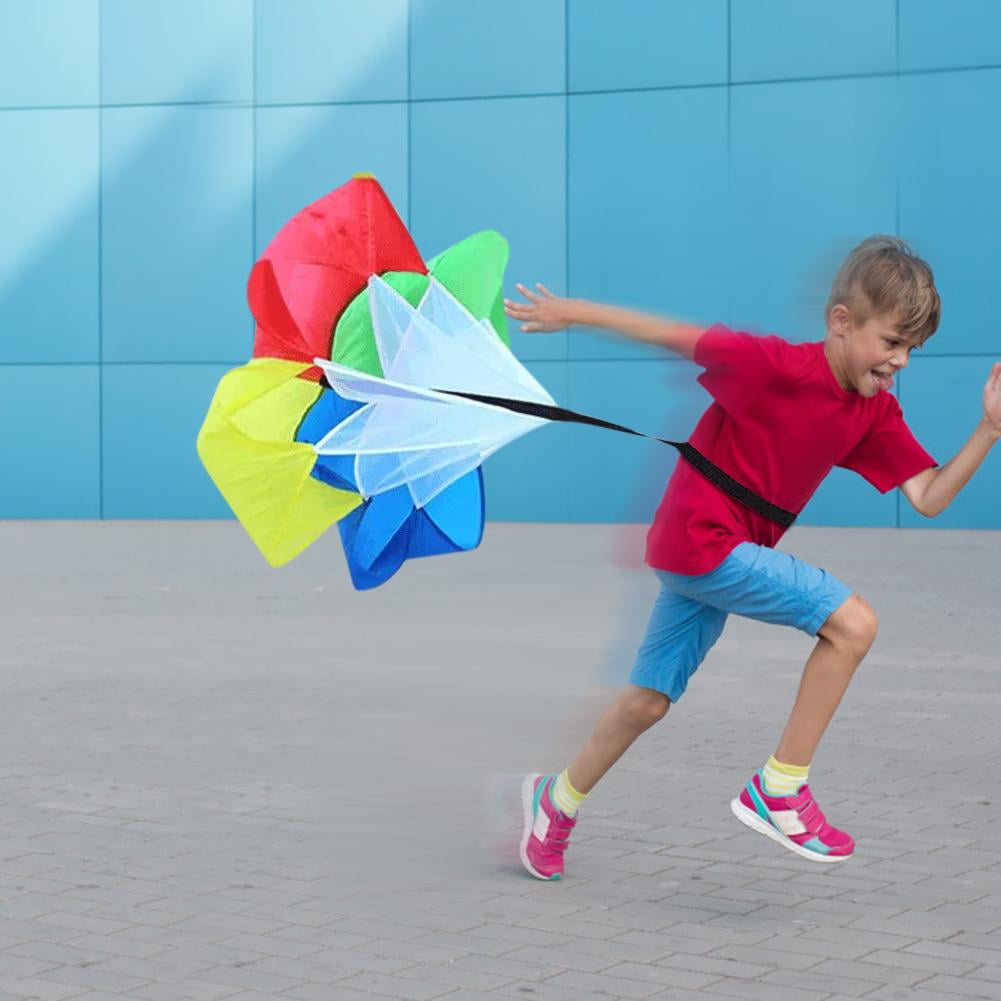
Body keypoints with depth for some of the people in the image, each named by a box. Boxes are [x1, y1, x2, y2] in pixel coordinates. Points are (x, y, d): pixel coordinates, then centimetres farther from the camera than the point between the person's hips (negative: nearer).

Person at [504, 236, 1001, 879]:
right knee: (852, 620, -18)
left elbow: (929, 498, -5)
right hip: (701, 540, -8)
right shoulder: (774, 365, -21)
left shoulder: (877, 413, 0)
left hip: (714, 548, 8)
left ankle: (557, 802, 39)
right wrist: (573, 313, -8)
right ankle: (780, 794, -9)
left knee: (649, 702, 18)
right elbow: (675, 336, -13)